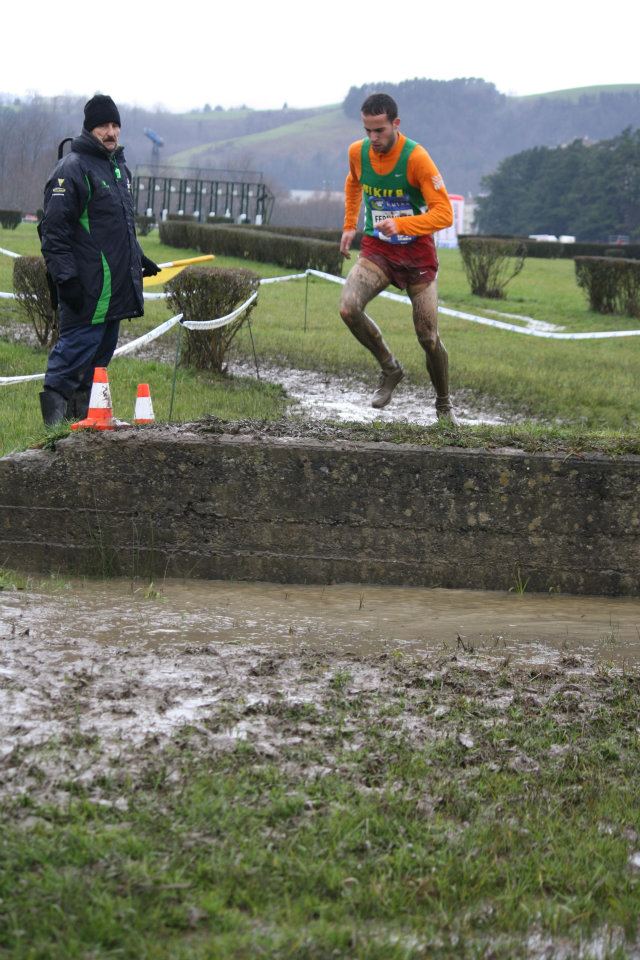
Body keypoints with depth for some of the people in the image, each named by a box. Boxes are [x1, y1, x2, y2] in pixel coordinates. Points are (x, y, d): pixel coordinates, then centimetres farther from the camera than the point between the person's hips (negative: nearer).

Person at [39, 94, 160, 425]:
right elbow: (54, 229, -16)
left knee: (101, 351, 11)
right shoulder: (73, 168, -11)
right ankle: (55, 409, -4)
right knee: (78, 344, -10)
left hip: (116, 285, 9)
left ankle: (82, 411, 18)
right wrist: (65, 277, -20)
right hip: (86, 287, -9)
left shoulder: (119, 167, 19)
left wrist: (138, 258, 30)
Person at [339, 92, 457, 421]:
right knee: (348, 308, -25)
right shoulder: (357, 152, -4)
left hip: (417, 252, -3)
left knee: (428, 337, 0)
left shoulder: (416, 158, -19)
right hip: (376, 249, 3)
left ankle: (443, 404, 25)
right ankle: (389, 368, -1)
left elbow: (444, 214, -23)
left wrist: (400, 225, -36)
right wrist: (349, 225, 19)